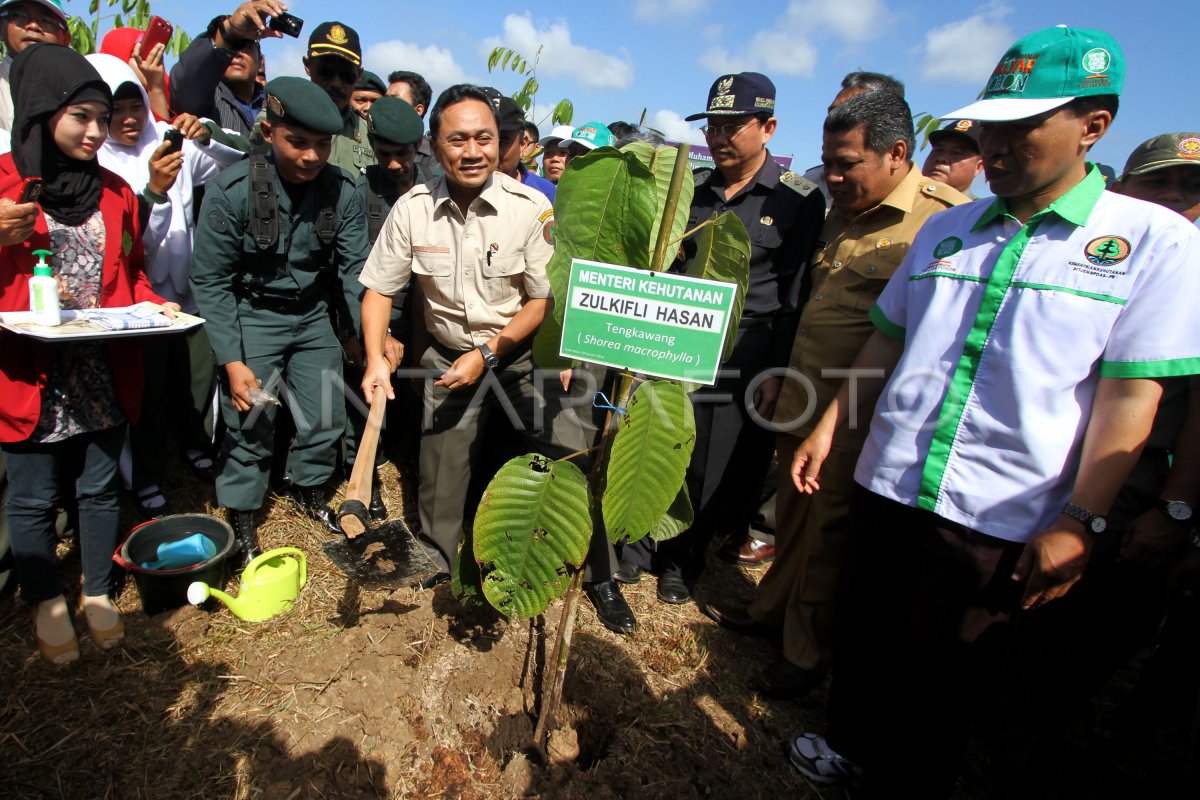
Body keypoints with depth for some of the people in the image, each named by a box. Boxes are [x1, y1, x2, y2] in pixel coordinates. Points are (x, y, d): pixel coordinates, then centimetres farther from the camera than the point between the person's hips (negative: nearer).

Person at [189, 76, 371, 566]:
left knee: (327, 417, 7)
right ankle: (241, 521, 23)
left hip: (312, 314, 3)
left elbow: (355, 269, -10)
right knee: (250, 424, 0)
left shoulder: (342, 190, -12)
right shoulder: (231, 190, -19)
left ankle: (311, 489, 36)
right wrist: (231, 361, -17)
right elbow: (210, 281, -13)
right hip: (250, 317, -3)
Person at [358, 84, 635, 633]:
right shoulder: (412, 210, -7)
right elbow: (379, 290, 1)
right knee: (439, 474, 8)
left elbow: (545, 301, -11)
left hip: (521, 354, -2)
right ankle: (434, 565, 37)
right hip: (448, 357, 2)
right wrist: (376, 360, -12)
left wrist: (486, 355, -16)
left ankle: (601, 578, 12)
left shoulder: (531, 208, -14)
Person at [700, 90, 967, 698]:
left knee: (829, 534, 6)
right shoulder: (843, 216, 14)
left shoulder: (944, 219, -14)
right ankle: (773, 609, 40)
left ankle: (808, 653, 26)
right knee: (791, 518, 20)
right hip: (801, 402, 8)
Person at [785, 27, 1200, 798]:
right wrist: (829, 428, 8)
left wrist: (1080, 523, -13)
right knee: (866, 639, 19)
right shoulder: (946, 229, 8)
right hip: (890, 483, 5)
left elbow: (1131, 395, -9)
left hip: (1003, 516, -4)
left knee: (952, 675, 13)